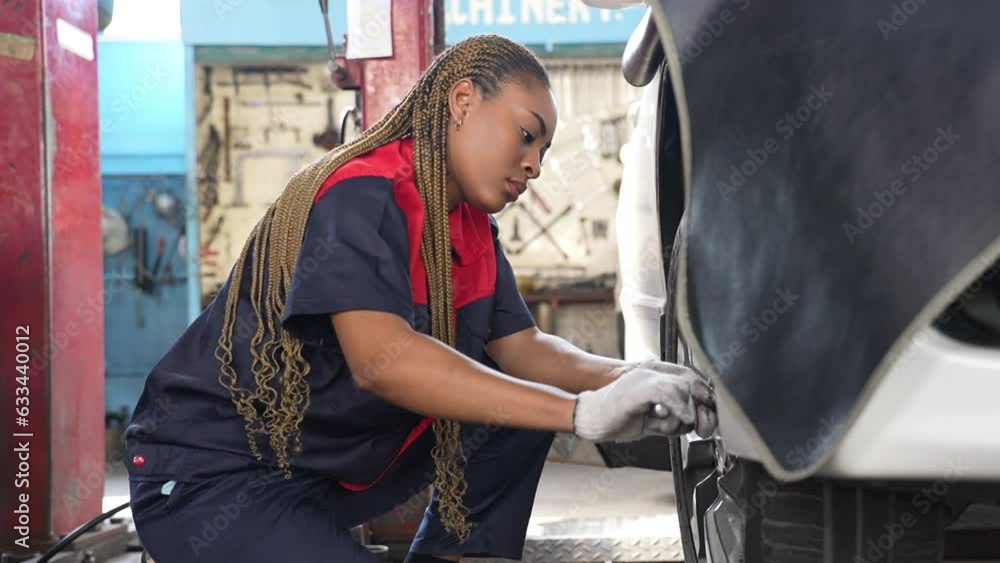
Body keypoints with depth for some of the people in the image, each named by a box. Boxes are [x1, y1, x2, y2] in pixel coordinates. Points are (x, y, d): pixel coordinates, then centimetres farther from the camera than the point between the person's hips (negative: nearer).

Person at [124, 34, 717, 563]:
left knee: (525, 401, 0)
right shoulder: (363, 196, -22)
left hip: (338, 465, 9)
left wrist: (626, 379, -17)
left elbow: (519, 347, 4)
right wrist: (581, 412, -39)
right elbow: (382, 360, -35)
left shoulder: (472, 228, 6)